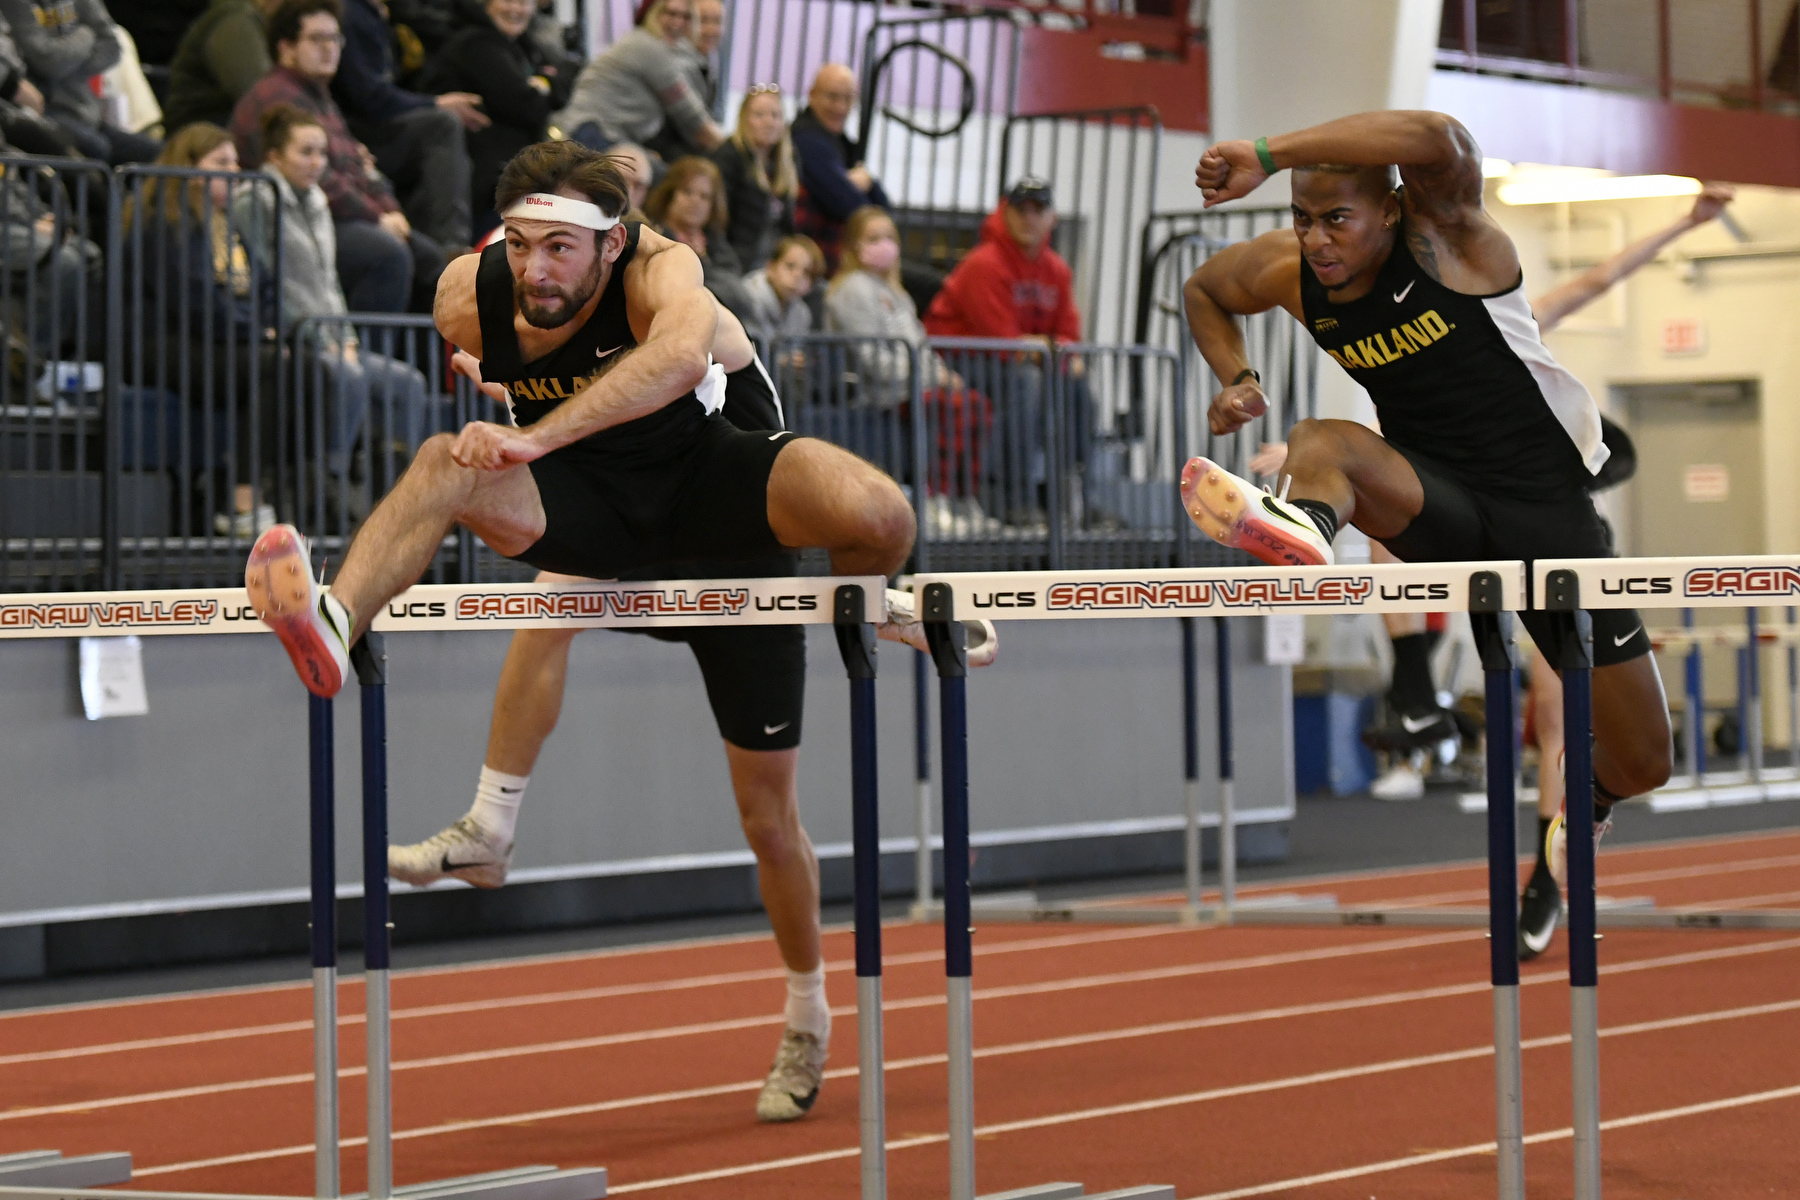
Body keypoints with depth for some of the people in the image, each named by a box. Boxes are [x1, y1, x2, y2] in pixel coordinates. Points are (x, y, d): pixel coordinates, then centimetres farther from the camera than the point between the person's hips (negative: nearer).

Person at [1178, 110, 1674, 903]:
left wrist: (1266, 154, -42)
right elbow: (1203, 289, 19)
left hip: (1544, 503, -3)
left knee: (1644, 765, 1)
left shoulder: (1443, 233, -18)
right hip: (1439, 507, 3)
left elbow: (1438, 139, -42)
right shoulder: (1288, 273, -4)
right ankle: (1301, 528, -67)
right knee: (1319, 442, -31)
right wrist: (1236, 378, -1)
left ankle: (1582, 794, 38)